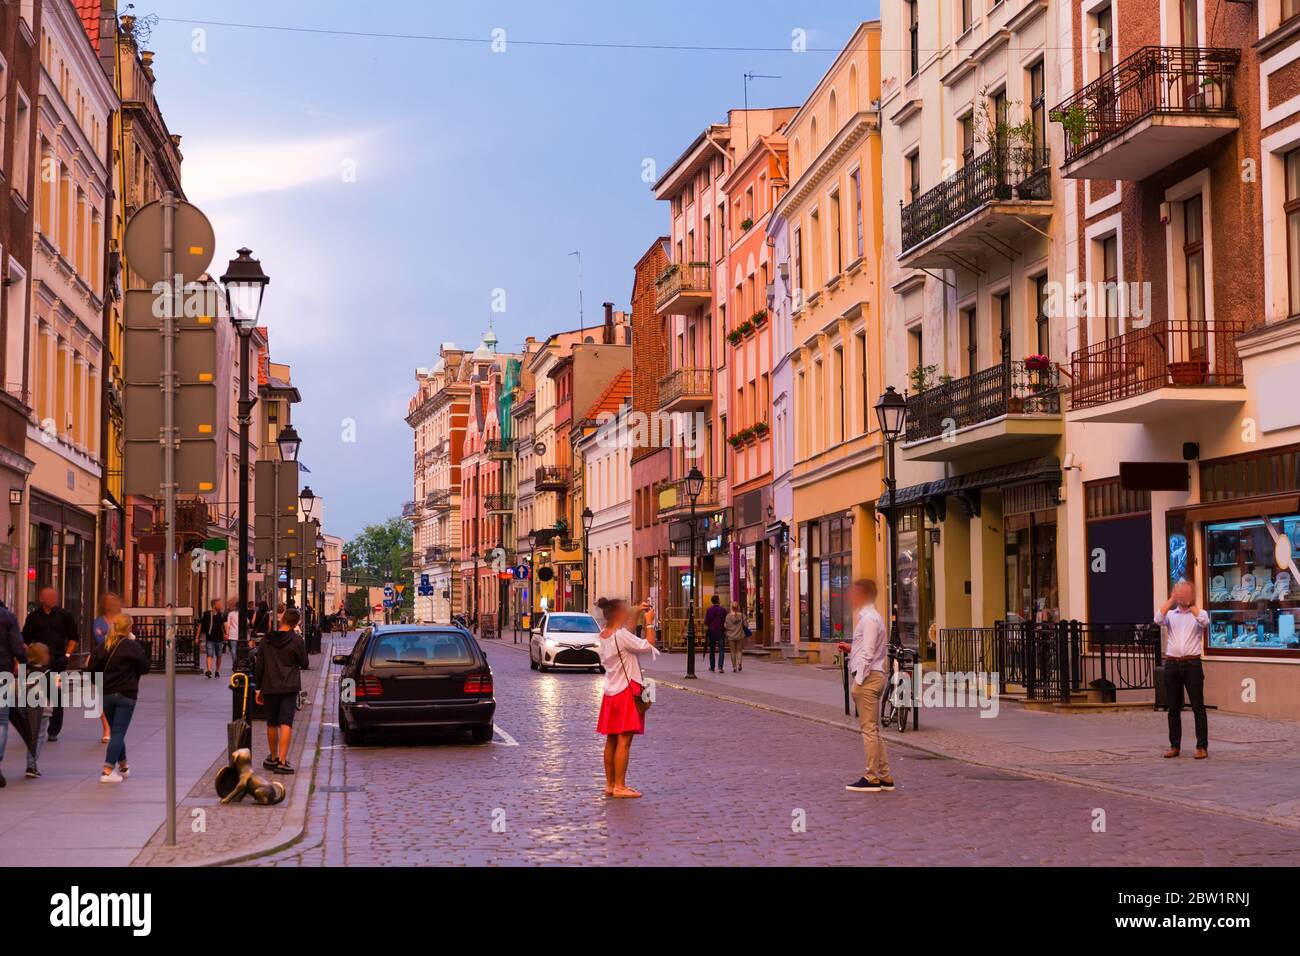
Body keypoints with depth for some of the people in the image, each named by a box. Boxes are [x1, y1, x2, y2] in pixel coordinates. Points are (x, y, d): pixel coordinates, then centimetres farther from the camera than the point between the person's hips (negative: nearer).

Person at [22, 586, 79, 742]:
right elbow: (25, 640, 9)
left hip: (58, 661, 0)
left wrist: (67, 654, 0)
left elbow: (74, 638, 9)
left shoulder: (64, 615, 5)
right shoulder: (33, 616, 6)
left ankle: (54, 731, 8)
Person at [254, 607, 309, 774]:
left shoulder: (267, 640, 2)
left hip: (269, 688, 3)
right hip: (289, 688, -3)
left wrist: (258, 688, 12)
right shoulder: (296, 640, -9)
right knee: (286, 723, -7)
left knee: (272, 724, 16)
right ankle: (282, 761, -16)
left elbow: (259, 665, 5)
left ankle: (273, 758, 29)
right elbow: (305, 663, -1)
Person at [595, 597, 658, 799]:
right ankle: (620, 787, -7)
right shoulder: (622, 636, -19)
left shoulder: (604, 635, 7)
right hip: (626, 691, -9)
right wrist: (649, 622, -8)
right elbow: (648, 645, -19)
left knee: (611, 740, 12)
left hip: (611, 692, 9)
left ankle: (610, 784, 17)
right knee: (624, 741, -7)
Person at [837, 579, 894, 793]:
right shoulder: (872, 616, 17)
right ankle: (884, 777, 17)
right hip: (875, 676, 10)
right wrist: (851, 649, 13)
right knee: (873, 729, 14)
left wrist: (859, 681, -19)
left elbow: (867, 653, -19)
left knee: (869, 728, -5)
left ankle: (872, 778, -2)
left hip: (867, 677, -10)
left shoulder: (868, 619, -14)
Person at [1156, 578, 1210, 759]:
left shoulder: (1199, 613, 7)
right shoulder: (1170, 614, 11)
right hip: (1172, 664, 2)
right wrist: (1172, 599, -12)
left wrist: (1190, 603, -14)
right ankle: (1175, 746, 12)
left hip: (1192, 663, -2)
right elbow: (1158, 619, -11)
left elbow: (1204, 622, -17)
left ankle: (1202, 746, -1)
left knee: (1198, 706, -3)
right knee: (1173, 708, 6)